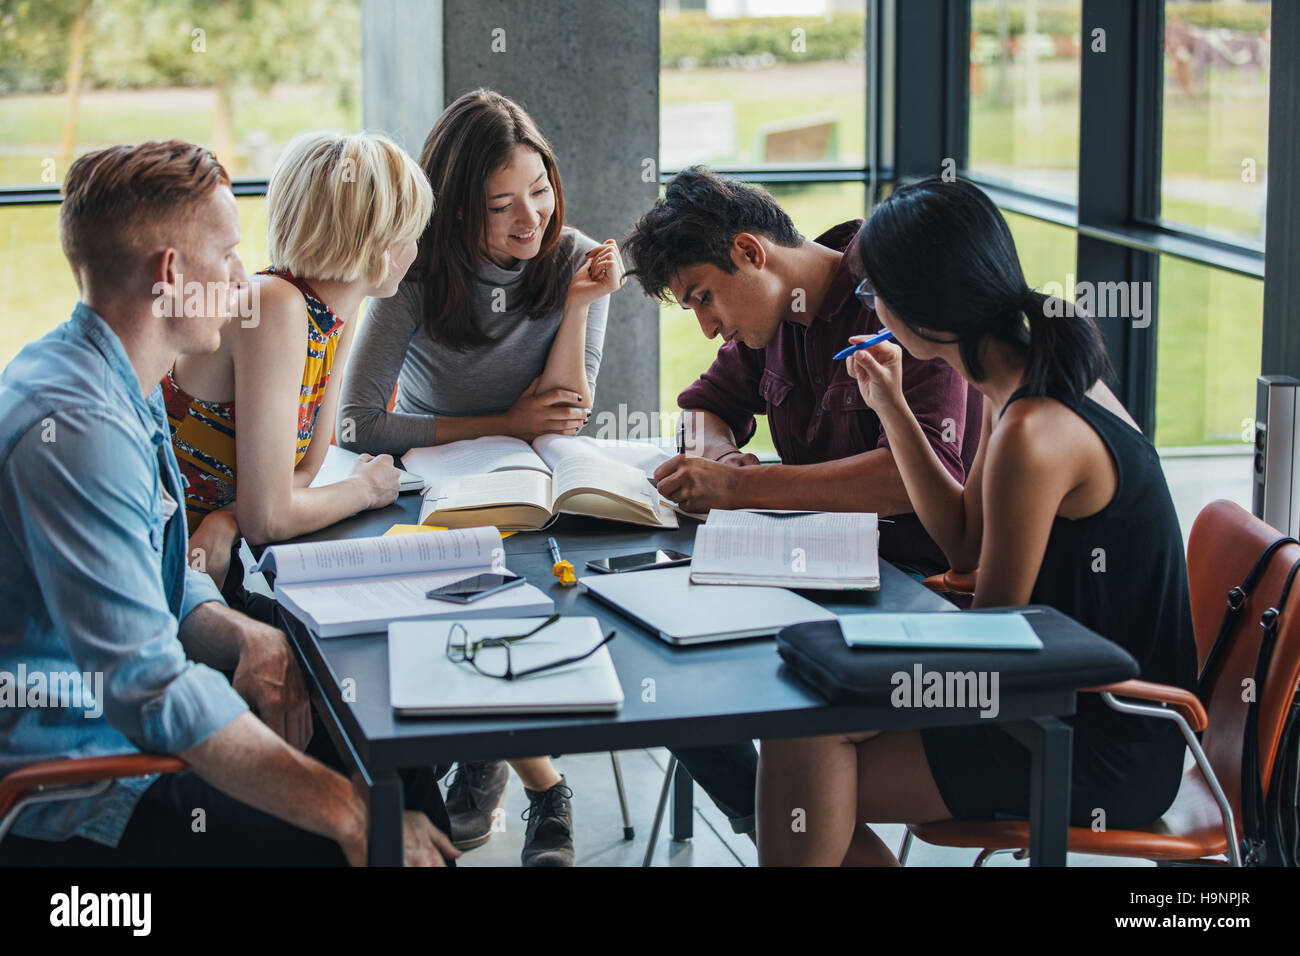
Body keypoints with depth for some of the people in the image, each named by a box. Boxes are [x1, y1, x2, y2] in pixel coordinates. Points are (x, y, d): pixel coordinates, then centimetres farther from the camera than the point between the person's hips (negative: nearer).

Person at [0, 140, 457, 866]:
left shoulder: (121, 394, 9)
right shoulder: (76, 427, -25)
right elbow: (150, 684, -29)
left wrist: (246, 637, -5)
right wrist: (349, 814, -26)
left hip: (122, 736, 10)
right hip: (79, 809, -10)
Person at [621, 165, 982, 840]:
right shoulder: (774, 314, 8)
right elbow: (710, 401, 25)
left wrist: (740, 487, -32)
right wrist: (711, 453, -1)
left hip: (921, 575, -8)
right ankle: (765, 824, 4)